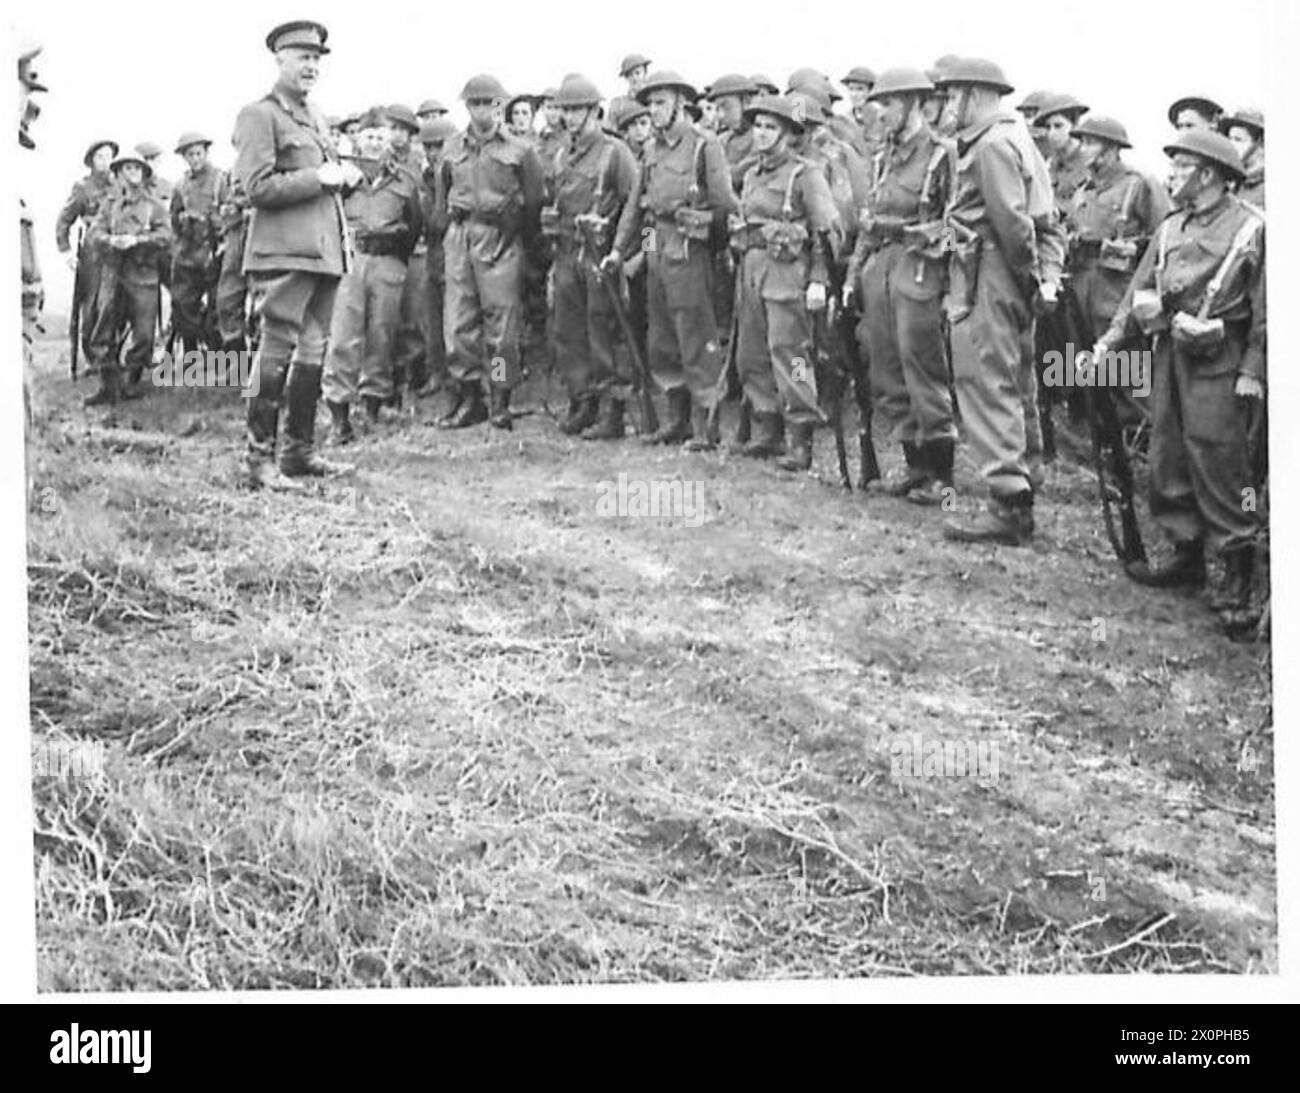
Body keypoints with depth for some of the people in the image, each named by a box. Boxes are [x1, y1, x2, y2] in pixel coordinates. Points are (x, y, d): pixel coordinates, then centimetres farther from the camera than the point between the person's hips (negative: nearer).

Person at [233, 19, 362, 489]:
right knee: (276, 353, -9)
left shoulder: (315, 117, 22)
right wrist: (320, 177, -14)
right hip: (283, 252, -9)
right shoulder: (259, 115, -4)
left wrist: (344, 176, 11)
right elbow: (258, 187, -14)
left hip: (324, 251, 9)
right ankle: (259, 462, -7)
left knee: (313, 354, 11)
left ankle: (300, 451, 18)